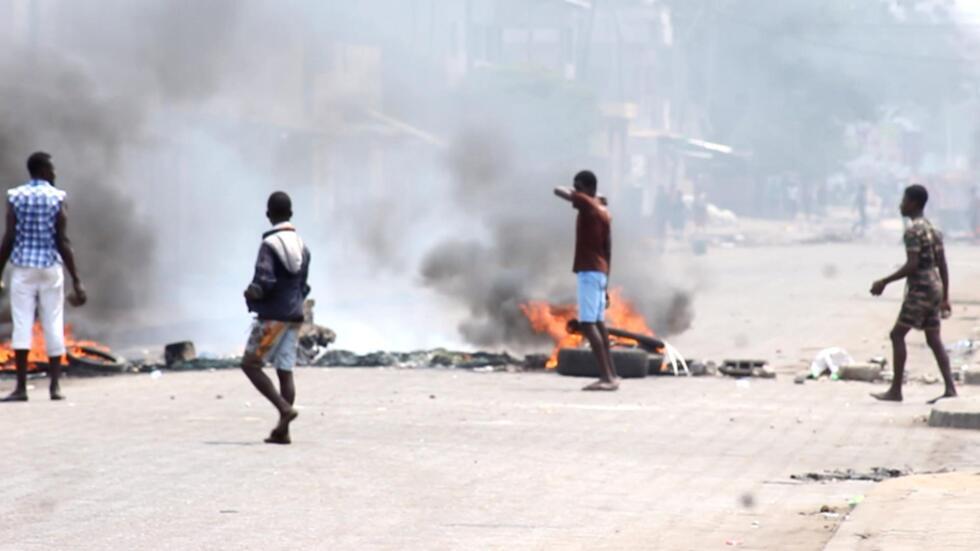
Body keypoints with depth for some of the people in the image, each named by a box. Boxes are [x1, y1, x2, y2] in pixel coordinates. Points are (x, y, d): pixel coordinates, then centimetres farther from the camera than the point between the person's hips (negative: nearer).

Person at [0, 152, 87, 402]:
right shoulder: (57, 198, -2)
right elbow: (63, 242, -6)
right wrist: (76, 280, -4)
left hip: (23, 268, 0)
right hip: (50, 268, 0)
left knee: (22, 324, -2)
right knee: (53, 325, 5)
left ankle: (21, 386, -9)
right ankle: (55, 385, 5)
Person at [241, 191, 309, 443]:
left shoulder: (270, 245, -13)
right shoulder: (302, 246, 9)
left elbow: (265, 281, -21)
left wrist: (252, 292, -2)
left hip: (273, 316, -7)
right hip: (294, 316, 7)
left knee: (250, 364, 0)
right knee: (285, 372, 6)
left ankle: (284, 408, -14)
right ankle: (283, 430, 3)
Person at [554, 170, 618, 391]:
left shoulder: (587, 204, -9)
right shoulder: (604, 211, 15)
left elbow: (558, 191, -12)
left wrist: (571, 192, 8)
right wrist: (606, 282, 19)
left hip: (588, 271, -9)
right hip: (600, 272, 9)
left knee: (588, 324, -13)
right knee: (599, 323, 14)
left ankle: (606, 377, -20)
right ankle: (611, 375, 17)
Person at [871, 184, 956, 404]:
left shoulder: (913, 231, -13)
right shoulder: (933, 229, 15)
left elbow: (912, 265, -20)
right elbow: (943, 266, 16)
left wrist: (884, 282, -15)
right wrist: (945, 297, 19)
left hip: (920, 289, -9)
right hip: (935, 288, 9)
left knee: (898, 335, -4)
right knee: (934, 339, 9)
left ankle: (896, 390, -7)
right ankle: (950, 389, 2)